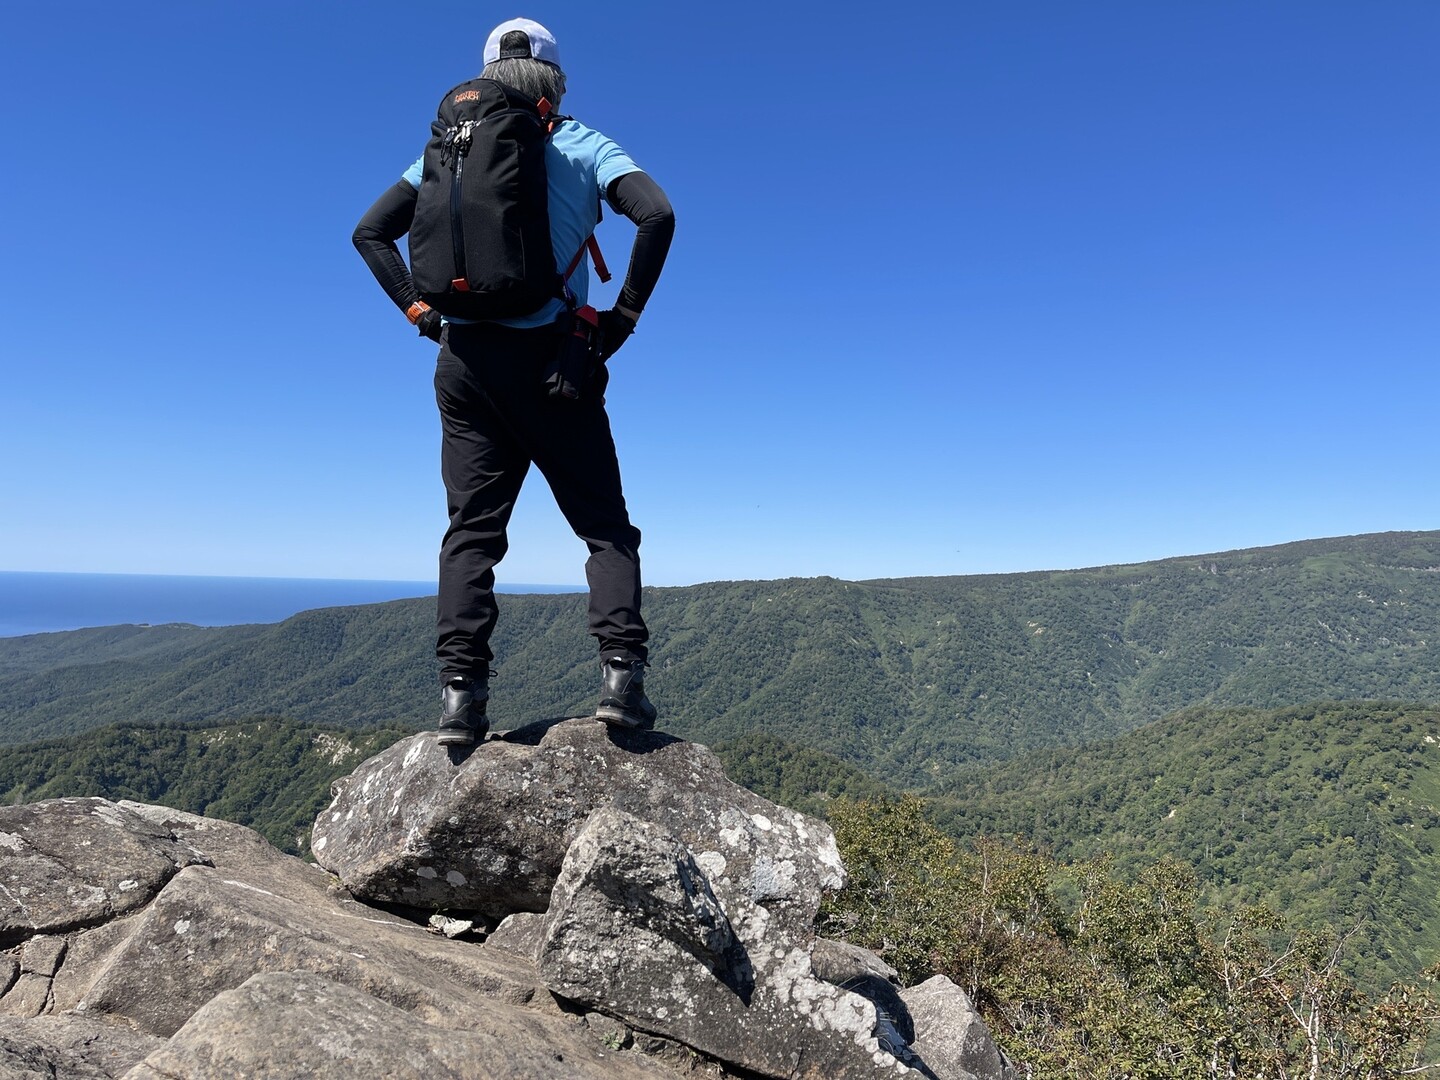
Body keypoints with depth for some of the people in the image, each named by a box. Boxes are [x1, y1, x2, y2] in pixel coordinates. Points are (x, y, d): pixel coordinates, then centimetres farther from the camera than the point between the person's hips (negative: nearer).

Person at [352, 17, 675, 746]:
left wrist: (424, 317, 10)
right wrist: (625, 314, -5)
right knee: (605, 526, 5)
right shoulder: (584, 147, 5)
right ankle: (620, 673, -9)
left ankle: (459, 692, 0)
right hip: (551, 358, -2)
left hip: (466, 359, 3)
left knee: (471, 531, 6)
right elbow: (657, 215, -11)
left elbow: (370, 233, 12)